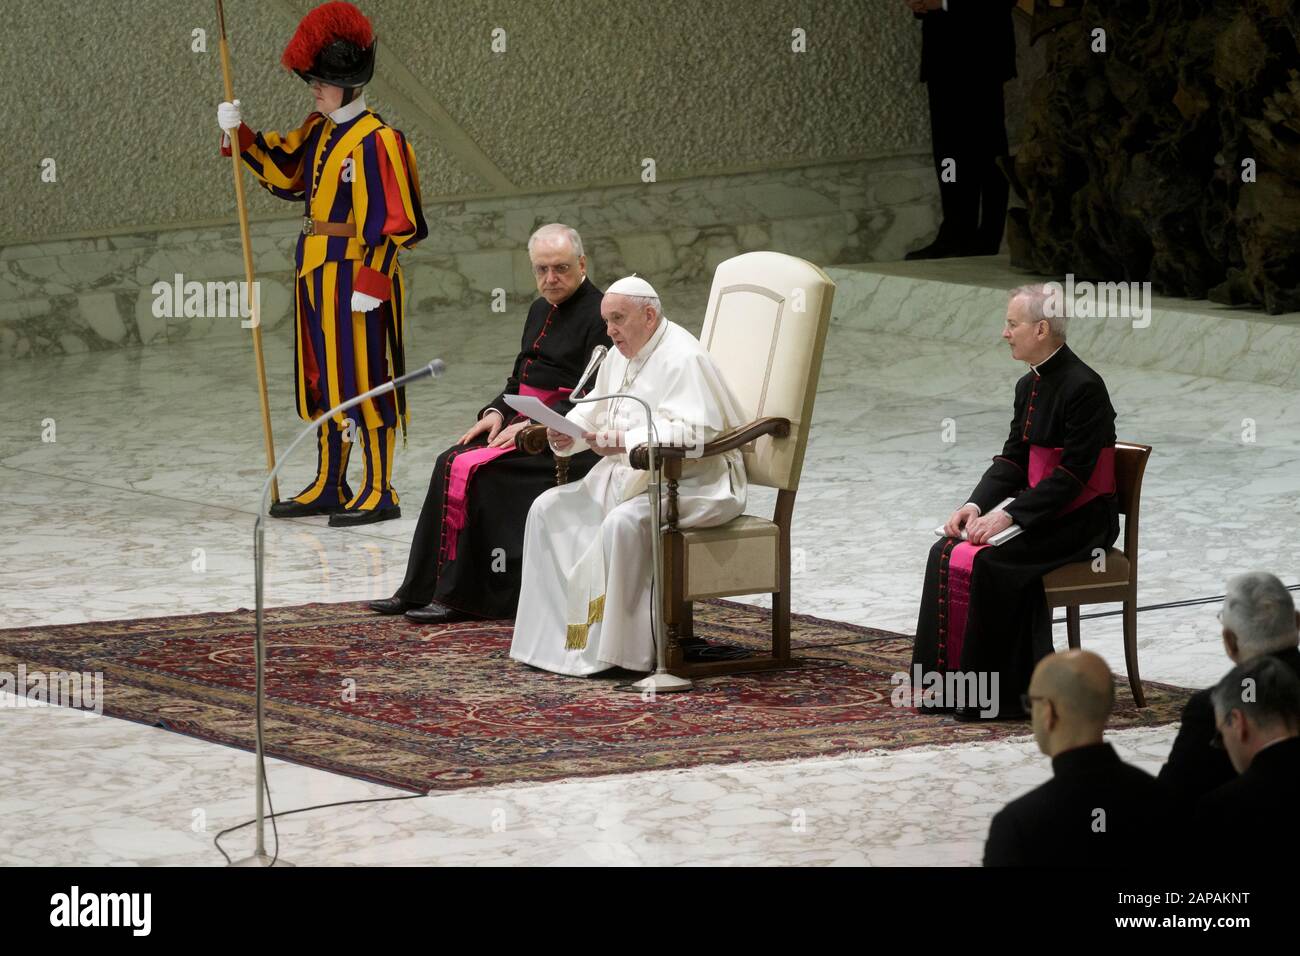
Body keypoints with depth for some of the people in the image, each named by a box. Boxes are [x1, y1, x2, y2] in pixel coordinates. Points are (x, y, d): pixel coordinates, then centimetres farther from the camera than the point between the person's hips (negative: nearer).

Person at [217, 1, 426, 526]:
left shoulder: (373, 140, -16)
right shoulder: (318, 131, 11)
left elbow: (386, 222, -18)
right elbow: (282, 171, 21)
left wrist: (370, 284, -21)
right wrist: (240, 134, 8)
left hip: (355, 272, -9)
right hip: (316, 270, 9)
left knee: (363, 379, -5)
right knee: (323, 379, 14)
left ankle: (378, 493, 0)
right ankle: (328, 487, 23)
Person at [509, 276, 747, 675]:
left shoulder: (682, 359, -17)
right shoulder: (620, 356, 14)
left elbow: (694, 432, -27)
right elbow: (595, 412, 21)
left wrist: (626, 441, -34)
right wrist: (569, 434, -3)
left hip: (692, 483, -10)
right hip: (628, 477, 10)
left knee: (623, 523, -35)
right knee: (548, 509, -1)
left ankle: (614, 649, -28)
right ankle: (551, 633, -5)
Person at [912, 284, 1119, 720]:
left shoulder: (1082, 388, -18)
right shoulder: (1030, 386, 11)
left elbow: (1072, 473, -22)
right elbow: (1012, 459, 12)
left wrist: (1009, 514, -24)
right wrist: (977, 505, -5)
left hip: (1083, 520, -9)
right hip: (1041, 512, 9)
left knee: (987, 562, -27)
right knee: (947, 552, -8)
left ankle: (1002, 690, -18)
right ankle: (952, 680, -7)